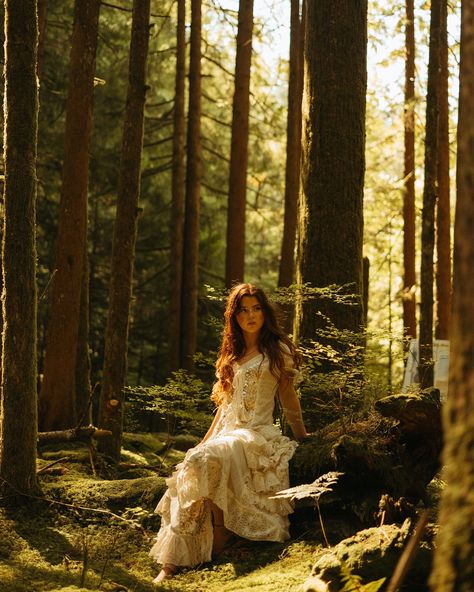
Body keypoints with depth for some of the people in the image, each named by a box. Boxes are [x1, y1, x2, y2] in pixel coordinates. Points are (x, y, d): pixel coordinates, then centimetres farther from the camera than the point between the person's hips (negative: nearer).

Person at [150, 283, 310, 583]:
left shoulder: (278, 350, 3)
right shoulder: (232, 353, 20)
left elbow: (288, 396, 9)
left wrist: (301, 435, 13)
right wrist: (206, 440, 16)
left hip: (259, 434, -5)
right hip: (227, 431, 5)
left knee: (204, 461, -33)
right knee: (189, 469, -24)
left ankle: (220, 537, -19)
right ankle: (170, 564, -30)